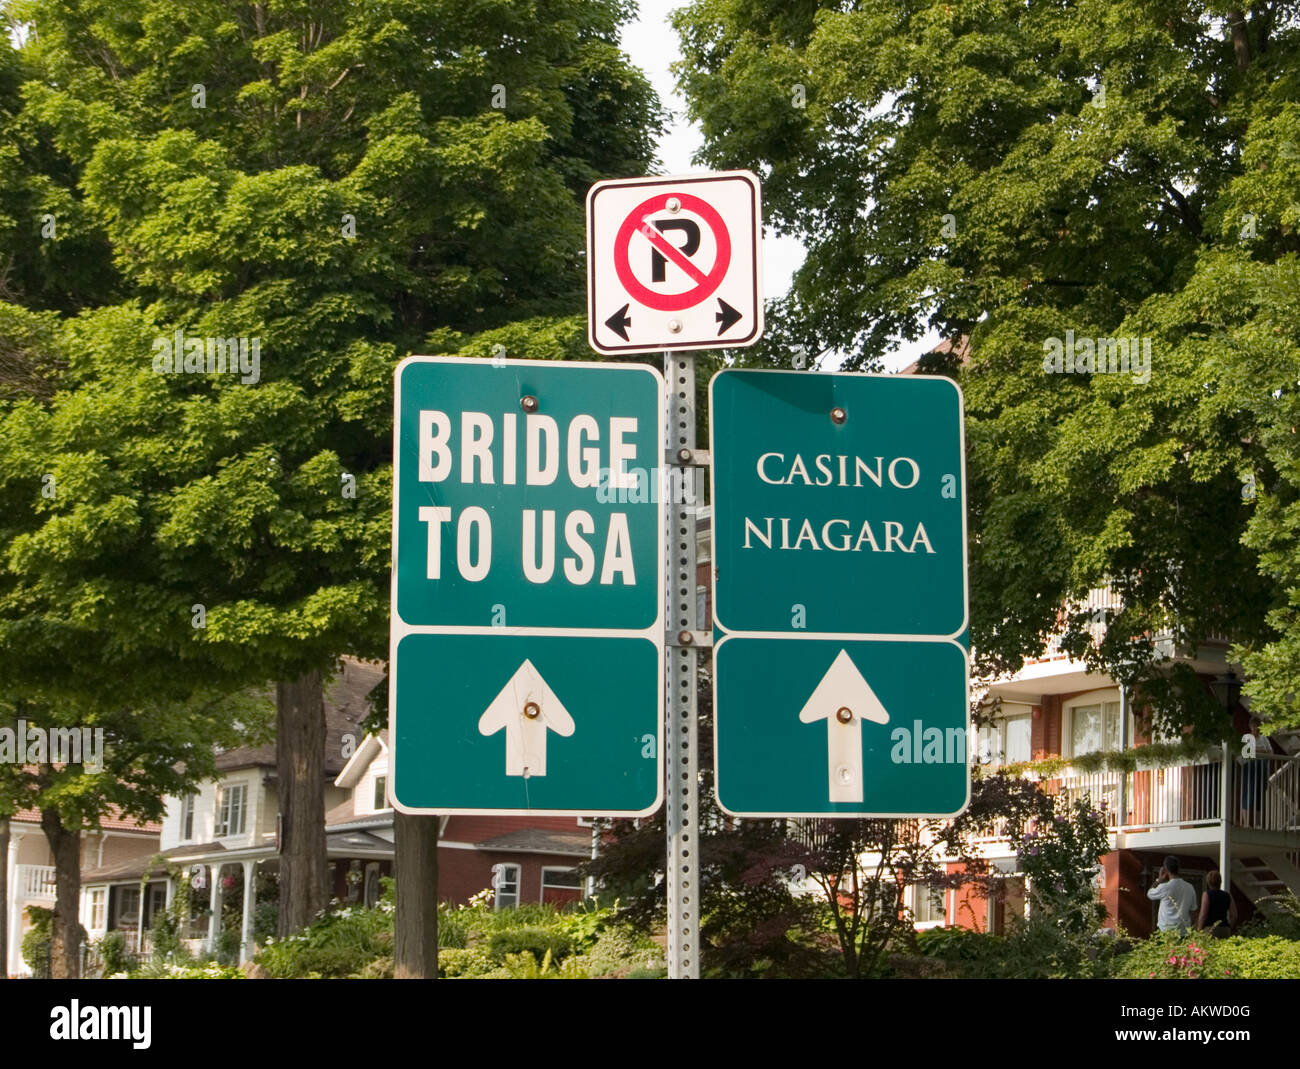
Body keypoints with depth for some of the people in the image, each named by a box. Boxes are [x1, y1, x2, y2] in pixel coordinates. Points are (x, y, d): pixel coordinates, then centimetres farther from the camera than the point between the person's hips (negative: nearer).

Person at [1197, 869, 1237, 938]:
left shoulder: (1207, 895, -1)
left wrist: (1199, 931, -2)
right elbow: (1234, 916, 8)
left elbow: (1203, 915, -7)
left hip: (1210, 928, -5)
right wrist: (1229, 929, 18)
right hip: (1225, 929, 5)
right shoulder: (1228, 896, 11)